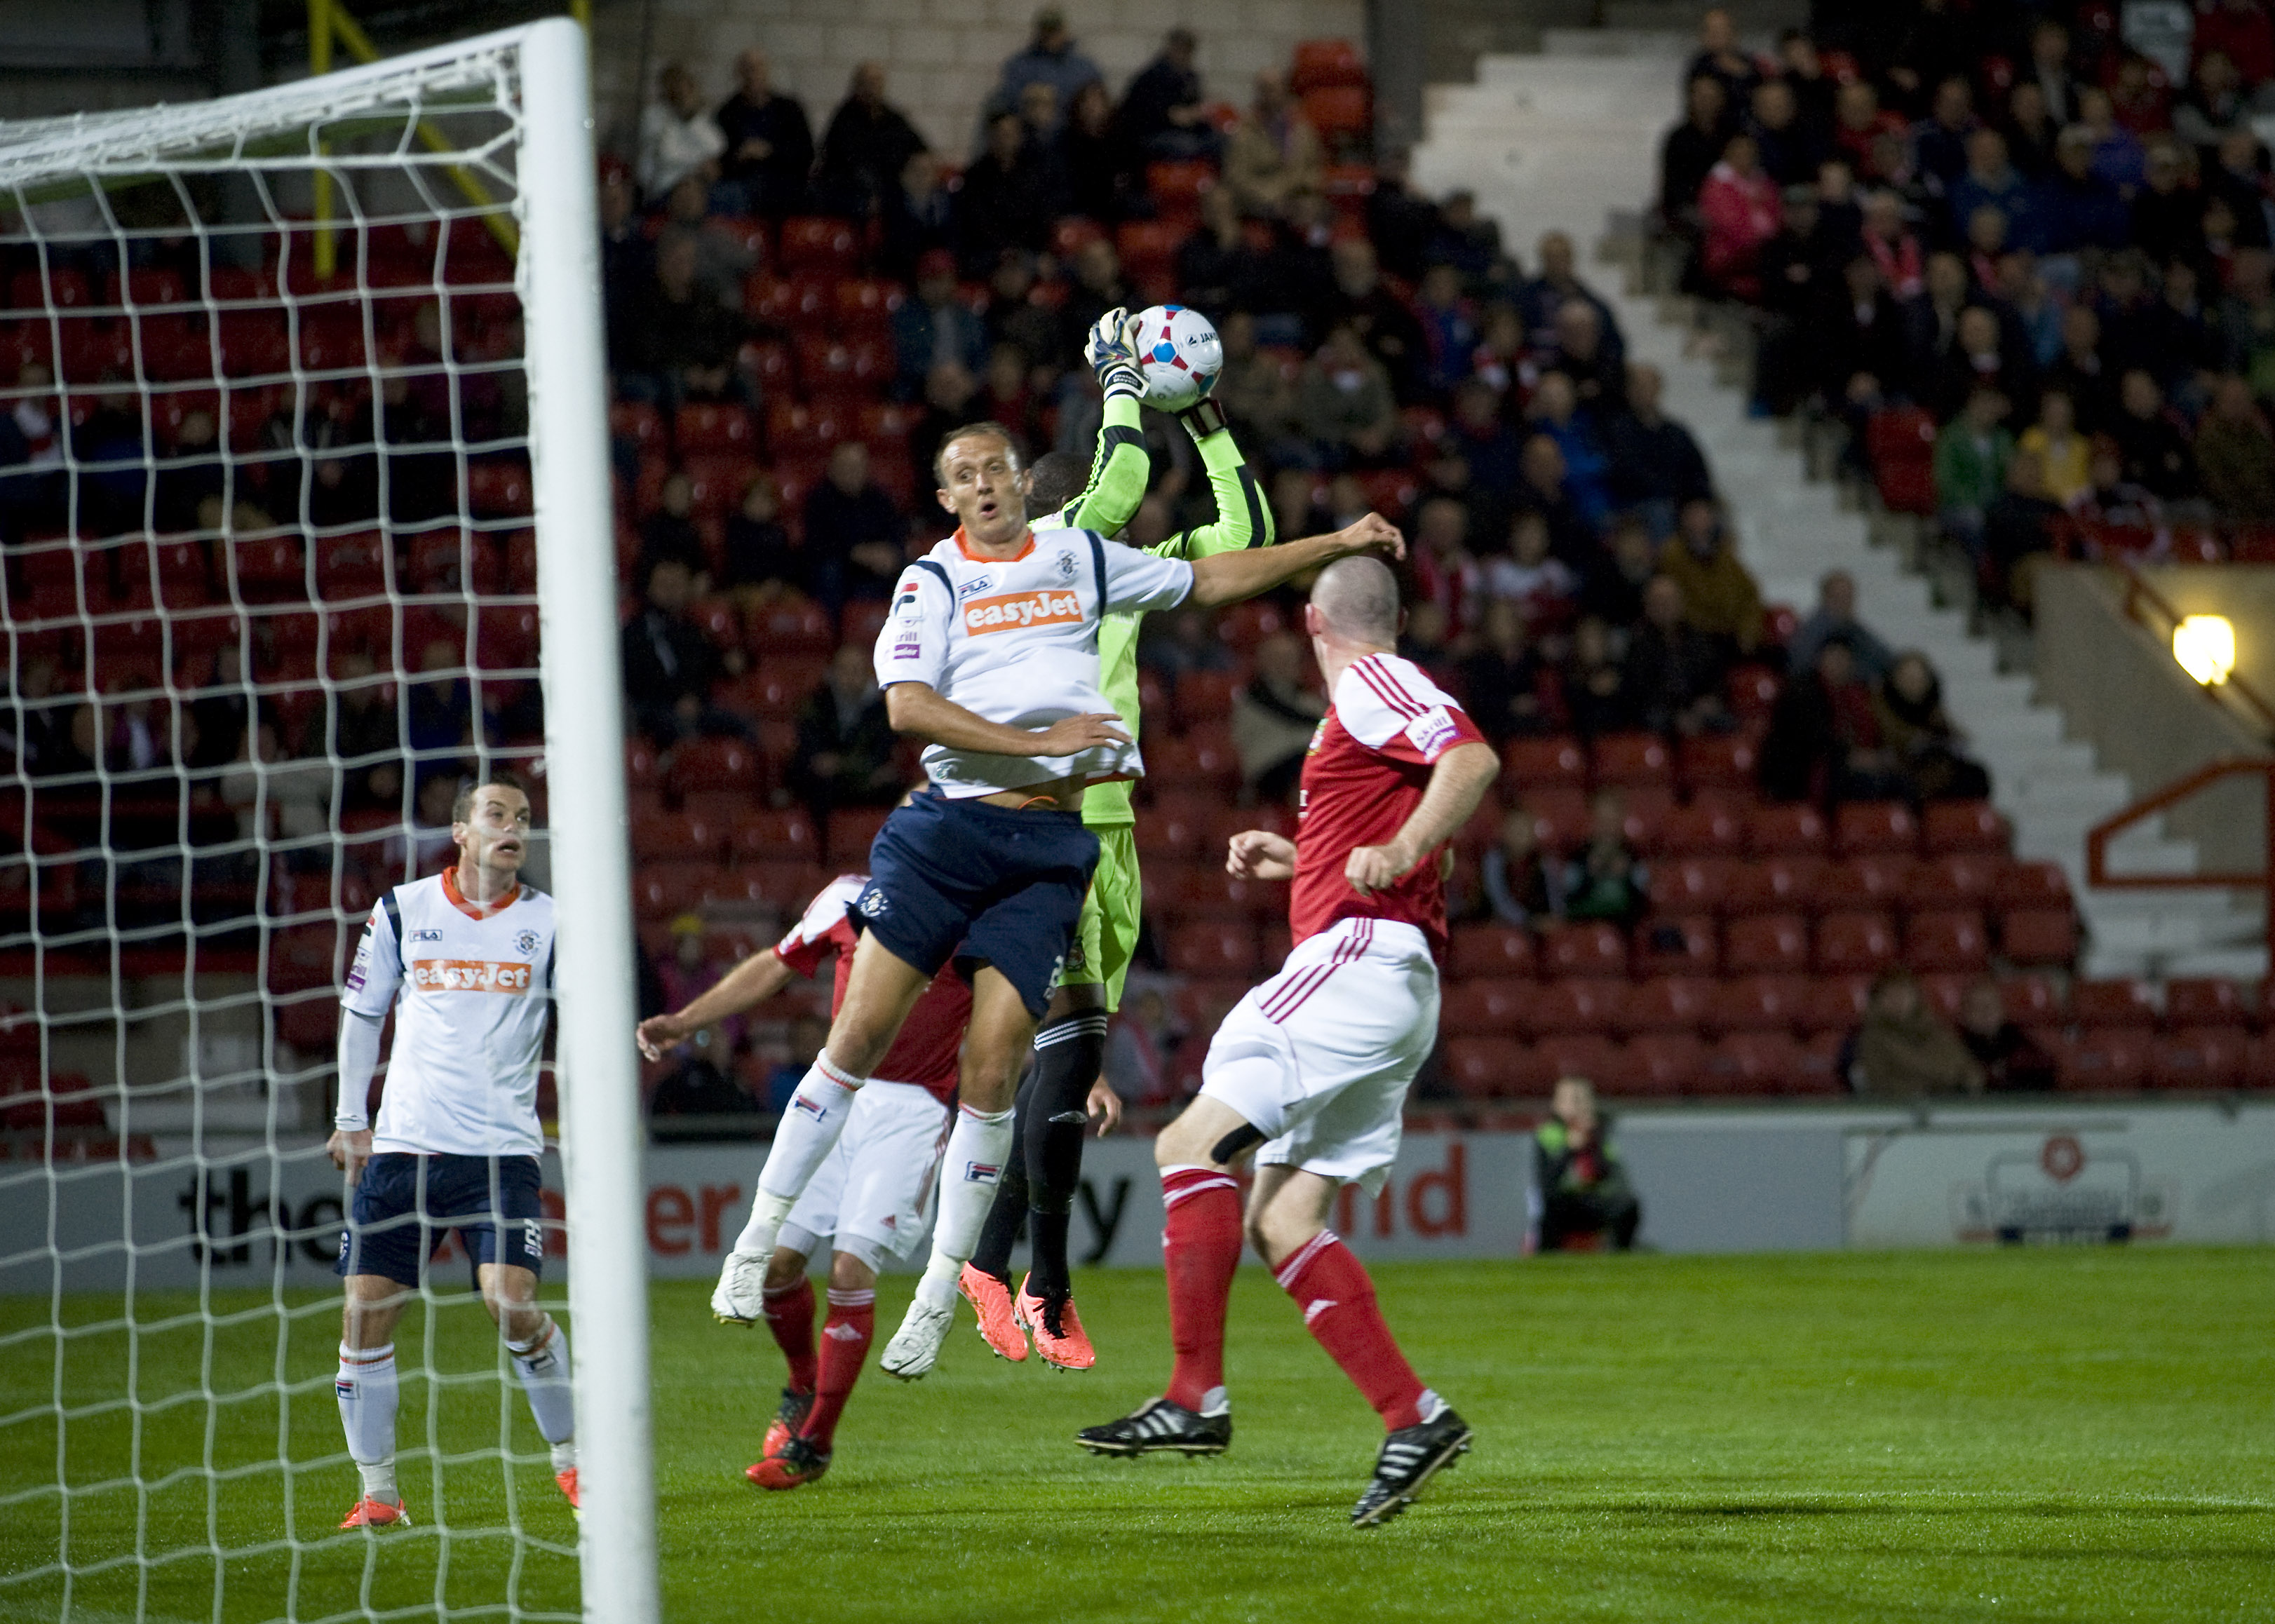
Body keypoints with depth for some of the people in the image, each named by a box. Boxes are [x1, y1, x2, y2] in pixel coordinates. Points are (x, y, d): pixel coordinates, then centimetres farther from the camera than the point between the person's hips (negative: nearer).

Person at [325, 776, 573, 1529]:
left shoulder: (547, 923, 4)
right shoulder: (402, 912, 6)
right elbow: (362, 1012, 16)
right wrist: (350, 1118, 15)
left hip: (502, 1149, -1)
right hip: (402, 1146, 1)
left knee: (512, 1300, -18)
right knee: (366, 1310, -5)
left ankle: (570, 1456, 3)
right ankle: (377, 1488, 7)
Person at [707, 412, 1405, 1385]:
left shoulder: (1080, 560, 13)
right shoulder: (932, 582, 2)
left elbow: (1209, 581, 25)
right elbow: (907, 707, -12)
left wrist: (1338, 545, 25)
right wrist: (1038, 741, -17)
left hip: (1051, 846, 2)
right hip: (948, 827, -2)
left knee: (991, 1073, -5)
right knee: (859, 1040, -7)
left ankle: (939, 1298, 3)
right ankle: (759, 1242, 3)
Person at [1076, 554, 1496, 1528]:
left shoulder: (1373, 684, -3)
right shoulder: (1375, 700, 27)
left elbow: (1472, 759, -21)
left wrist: (1400, 849, -34)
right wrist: (1297, 861, 41)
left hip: (1359, 959, -10)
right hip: (1384, 982, 10)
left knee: (1194, 1144, -14)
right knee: (1281, 1220, 3)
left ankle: (1198, 1396, -19)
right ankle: (1413, 1417, -6)